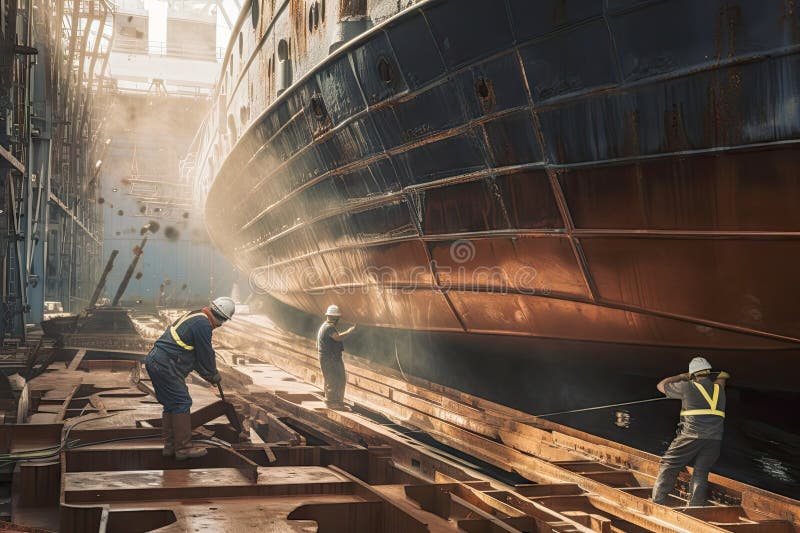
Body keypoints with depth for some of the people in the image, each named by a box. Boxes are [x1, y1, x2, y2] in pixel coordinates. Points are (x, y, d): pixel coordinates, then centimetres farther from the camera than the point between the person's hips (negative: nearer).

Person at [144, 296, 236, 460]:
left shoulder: (194, 317, 19)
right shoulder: (203, 324, -14)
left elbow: (195, 354, 26)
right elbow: (206, 355, -7)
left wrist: (208, 375, 26)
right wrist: (214, 376, 9)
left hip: (154, 361, 11)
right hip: (166, 366, -11)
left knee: (171, 405, 16)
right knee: (182, 404, -5)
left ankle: (170, 446, 21)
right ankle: (183, 448, -1)